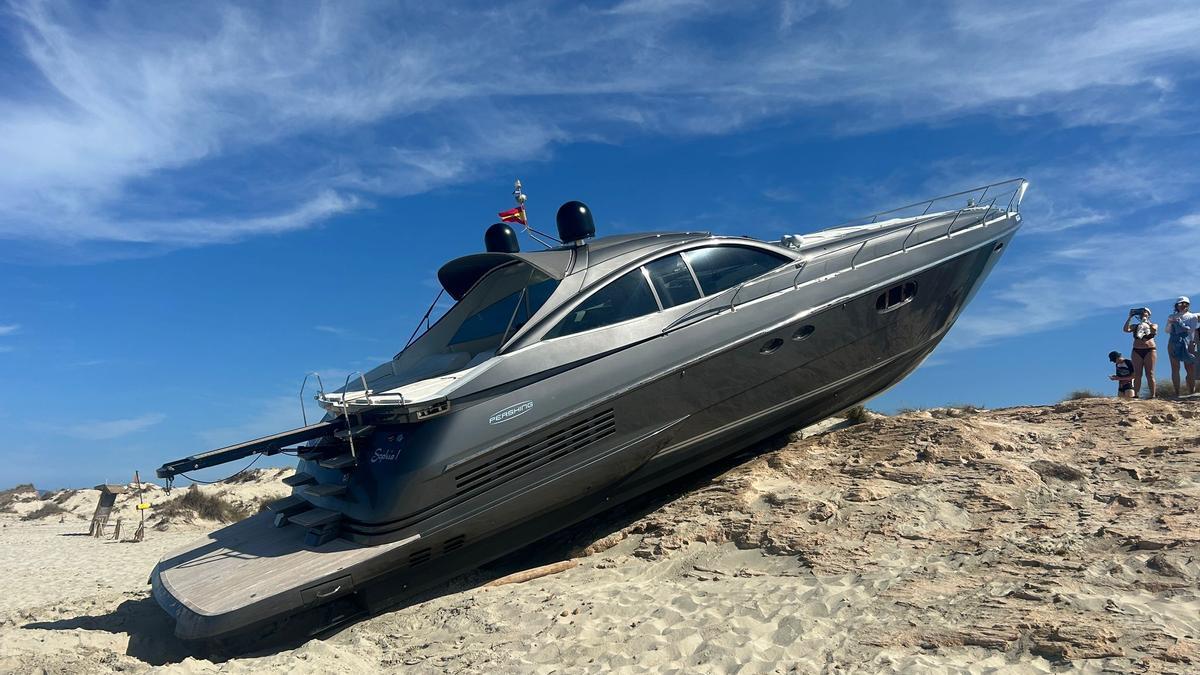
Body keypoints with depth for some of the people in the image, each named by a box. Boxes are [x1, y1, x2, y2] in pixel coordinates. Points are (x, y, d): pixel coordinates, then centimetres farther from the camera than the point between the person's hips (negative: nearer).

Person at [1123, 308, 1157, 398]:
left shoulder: (1153, 325, 11)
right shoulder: (1135, 326, 13)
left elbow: (1154, 329, -12)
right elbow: (1126, 329, -7)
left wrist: (1146, 322, -8)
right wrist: (1130, 318, -5)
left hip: (1150, 350, -1)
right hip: (1137, 351, 1)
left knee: (1149, 374, -5)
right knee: (1137, 375, -2)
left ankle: (1152, 395, -5)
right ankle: (1135, 395, -6)